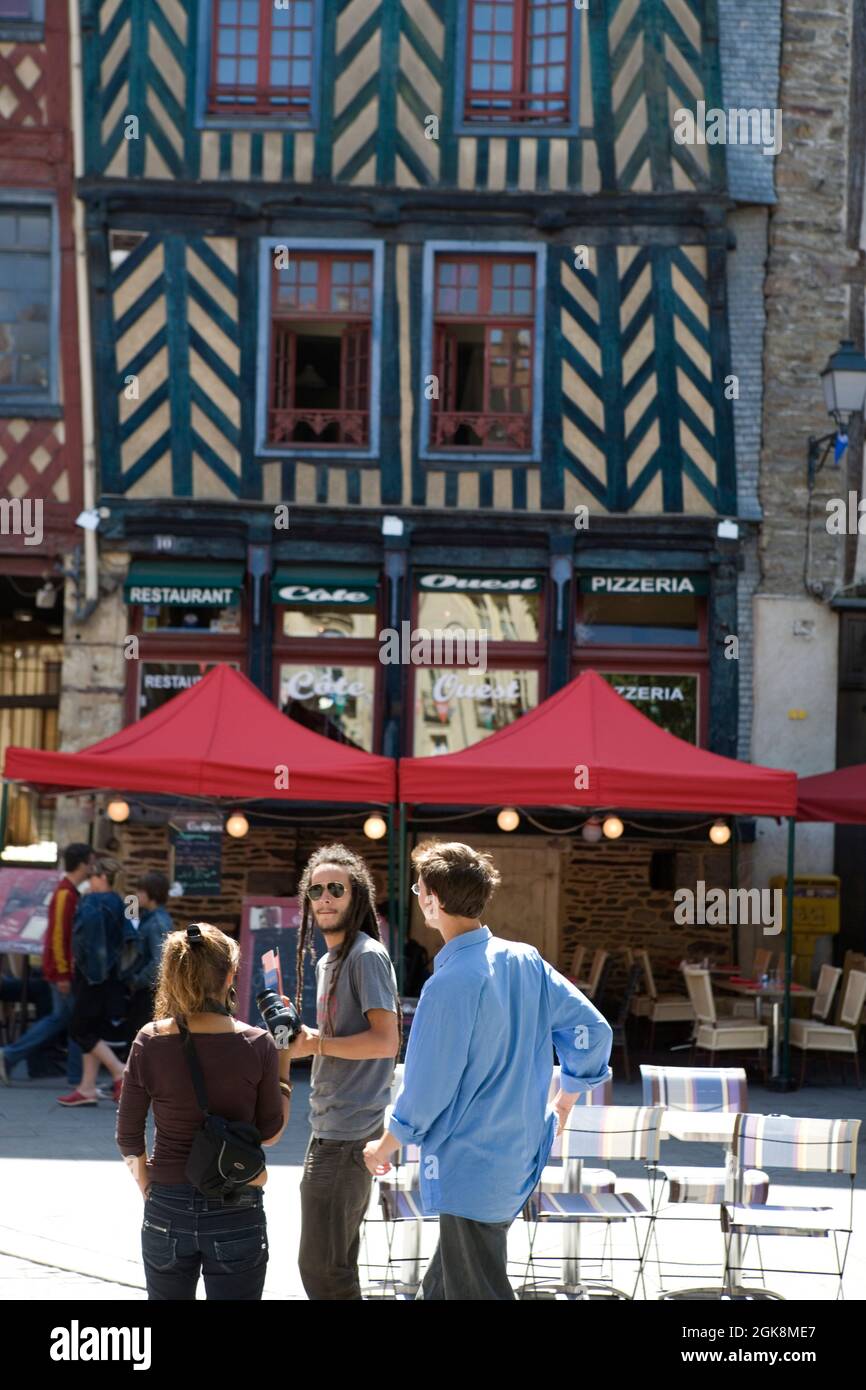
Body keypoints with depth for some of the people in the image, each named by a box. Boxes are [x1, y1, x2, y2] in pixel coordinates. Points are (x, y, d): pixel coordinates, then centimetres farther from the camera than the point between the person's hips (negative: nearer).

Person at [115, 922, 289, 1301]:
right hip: (237, 1212, -1)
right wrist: (283, 1064, 8)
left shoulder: (150, 1042, -6)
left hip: (167, 1208, 2)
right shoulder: (257, 1045, -10)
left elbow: (128, 1137, 0)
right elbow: (270, 1133, 1)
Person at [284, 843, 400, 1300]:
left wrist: (315, 1043, -17)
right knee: (335, 1266, 16)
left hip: (350, 1137, -10)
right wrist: (298, 1038, 10)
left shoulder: (366, 956, -12)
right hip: (328, 1129, 10)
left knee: (322, 1268, -9)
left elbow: (384, 1040, -20)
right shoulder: (327, 962, 18)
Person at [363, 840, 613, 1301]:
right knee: (439, 1288, 19)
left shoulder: (449, 984, -21)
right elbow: (593, 1029, 4)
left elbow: (426, 1089, -16)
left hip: (469, 1172, -8)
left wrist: (384, 1147, 0)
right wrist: (564, 1103, 18)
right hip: (520, 1158, 8)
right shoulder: (525, 961, 1)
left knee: (477, 1293, 3)